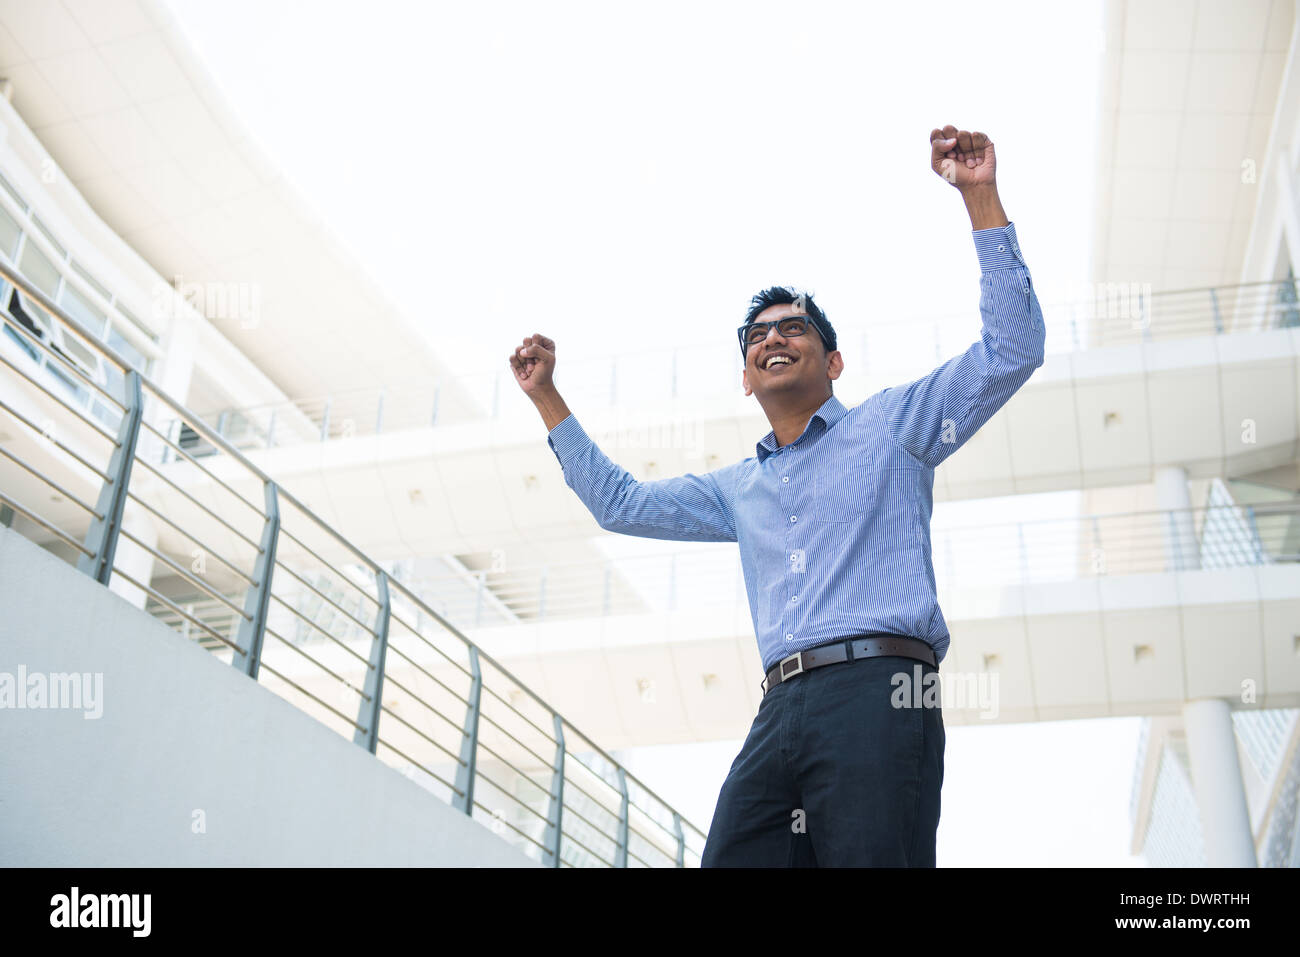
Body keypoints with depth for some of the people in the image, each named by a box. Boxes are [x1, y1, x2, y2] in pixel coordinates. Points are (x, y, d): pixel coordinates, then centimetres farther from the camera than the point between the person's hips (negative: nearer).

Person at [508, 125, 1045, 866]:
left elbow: (1012, 350, 7)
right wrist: (547, 397, 35)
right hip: (781, 713, 5)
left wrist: (981, 198, 1)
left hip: (876, 693, -4)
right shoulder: (739, 490, 30)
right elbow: (620, 503, 37)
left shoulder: (890, 425, 15)